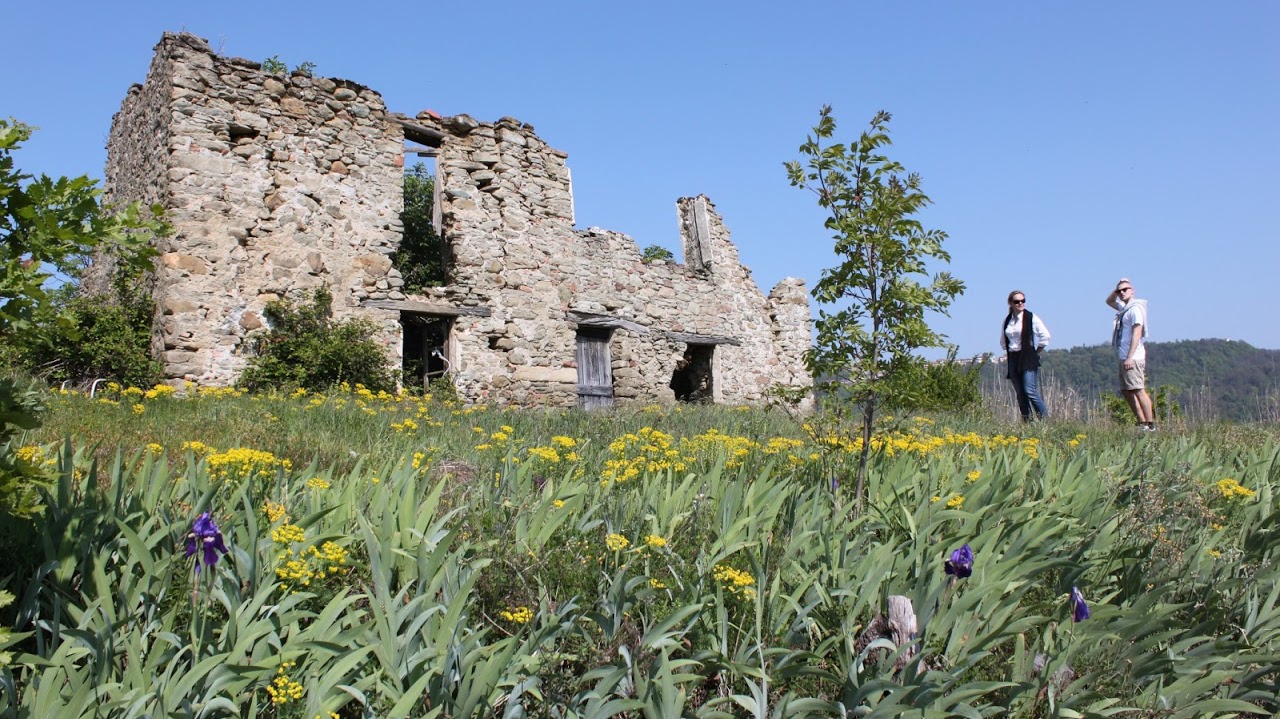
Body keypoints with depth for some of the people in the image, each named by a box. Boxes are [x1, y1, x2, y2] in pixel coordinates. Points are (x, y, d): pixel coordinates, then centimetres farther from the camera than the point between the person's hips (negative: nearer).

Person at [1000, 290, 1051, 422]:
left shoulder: (1031, 318, -4)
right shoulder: (1007, 320, 10)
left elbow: (1045, 336, -4)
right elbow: (1003, 341, 24)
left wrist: (1036, 353, -2)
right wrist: (1009, 352, 12)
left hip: (1028, 360, -5)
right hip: (1013, 360, 5)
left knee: (1030, 392, -15)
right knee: (1020, 394, 4)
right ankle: (1027, 422, 9)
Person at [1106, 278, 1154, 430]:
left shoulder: (1135, 309, -10)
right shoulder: (1124, 308, 17)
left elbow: (1137, 334, -17)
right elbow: (1109, 301, 36)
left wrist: (1130, 358, -23)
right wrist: (1116, 290, 15)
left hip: (1132, 359, -10)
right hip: (1124, 358, 10)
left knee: (1139, 390, -12)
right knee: (1127, 392, 11)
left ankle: (1150, 425, -12)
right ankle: (1142, 423, 15)